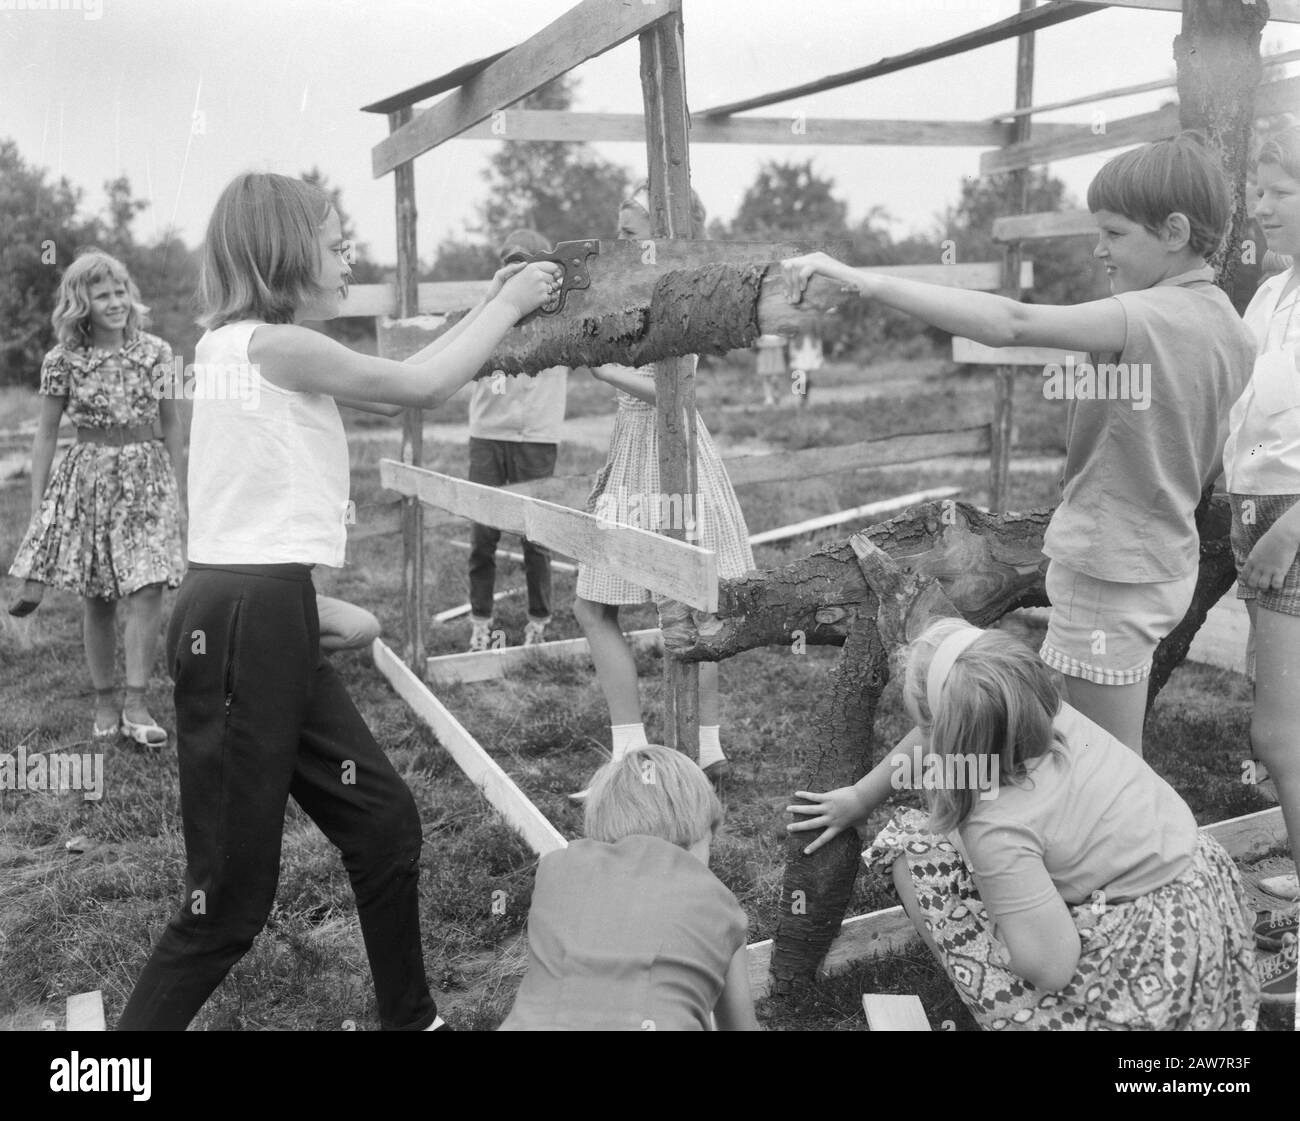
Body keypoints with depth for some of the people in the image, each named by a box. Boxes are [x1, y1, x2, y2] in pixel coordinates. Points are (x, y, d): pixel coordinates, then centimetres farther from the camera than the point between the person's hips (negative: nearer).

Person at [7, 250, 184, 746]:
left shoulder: (155, 352, 0)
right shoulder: (63, 360, -1)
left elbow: (172, 426, 8)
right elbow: (46, 434, 4)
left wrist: (179, 491, 8)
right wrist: (38, 505, 2)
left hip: (147, 476, 0)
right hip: (88, 477, 0)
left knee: (147, 589, -11)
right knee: (97, 599, 5)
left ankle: (136, 703, -2)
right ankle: (104, 703, 19)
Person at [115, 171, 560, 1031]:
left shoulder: (256, 350, 16)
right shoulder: (270, 343, -12)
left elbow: (397, 394, 18)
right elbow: (420, 390, -12)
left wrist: (492, 311, 16)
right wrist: (510, 303, 2)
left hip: (274, 618, 10)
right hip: (243, 621, -10)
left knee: (384, 822, 15)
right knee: (233, 892, 0)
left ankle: (411, 1018, 31)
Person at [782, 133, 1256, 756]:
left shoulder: (1152, 316, -23)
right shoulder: (1229, 325, 7)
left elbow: (1012, 324, -36)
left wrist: (864, 282, -39)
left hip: (1109, 572, -10)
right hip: (1166, 561, 10)